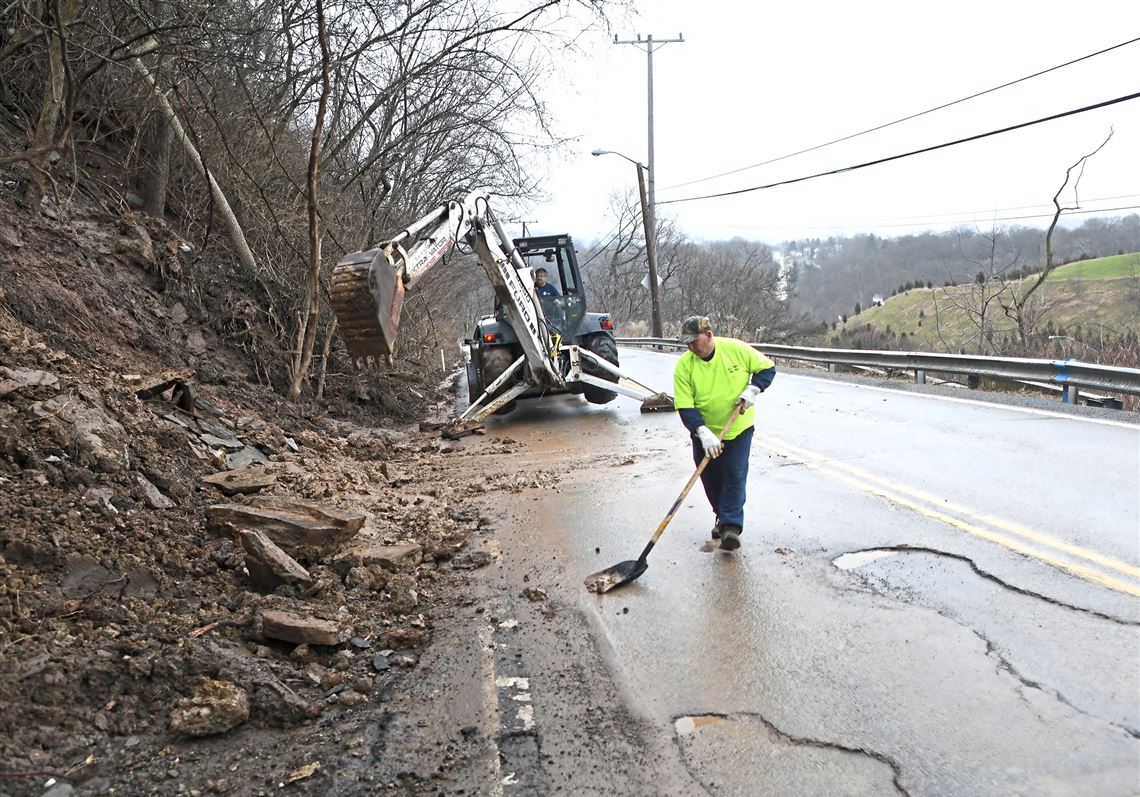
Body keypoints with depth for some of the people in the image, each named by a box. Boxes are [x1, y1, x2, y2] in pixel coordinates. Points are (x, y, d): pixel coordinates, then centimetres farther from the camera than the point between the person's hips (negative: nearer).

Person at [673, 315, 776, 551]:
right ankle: (723, 517, 34)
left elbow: (767, 368, -3)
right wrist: (703, 433, -33)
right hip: (705, 432, 2)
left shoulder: (736, 349, -16)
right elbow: (685, 407, -20)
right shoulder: (684, 366, -17)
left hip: (739, 428, -2)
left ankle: (731, 526, -4)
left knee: (735, 476, -9)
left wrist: (752, 390, -20)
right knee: (711, 479, 11)